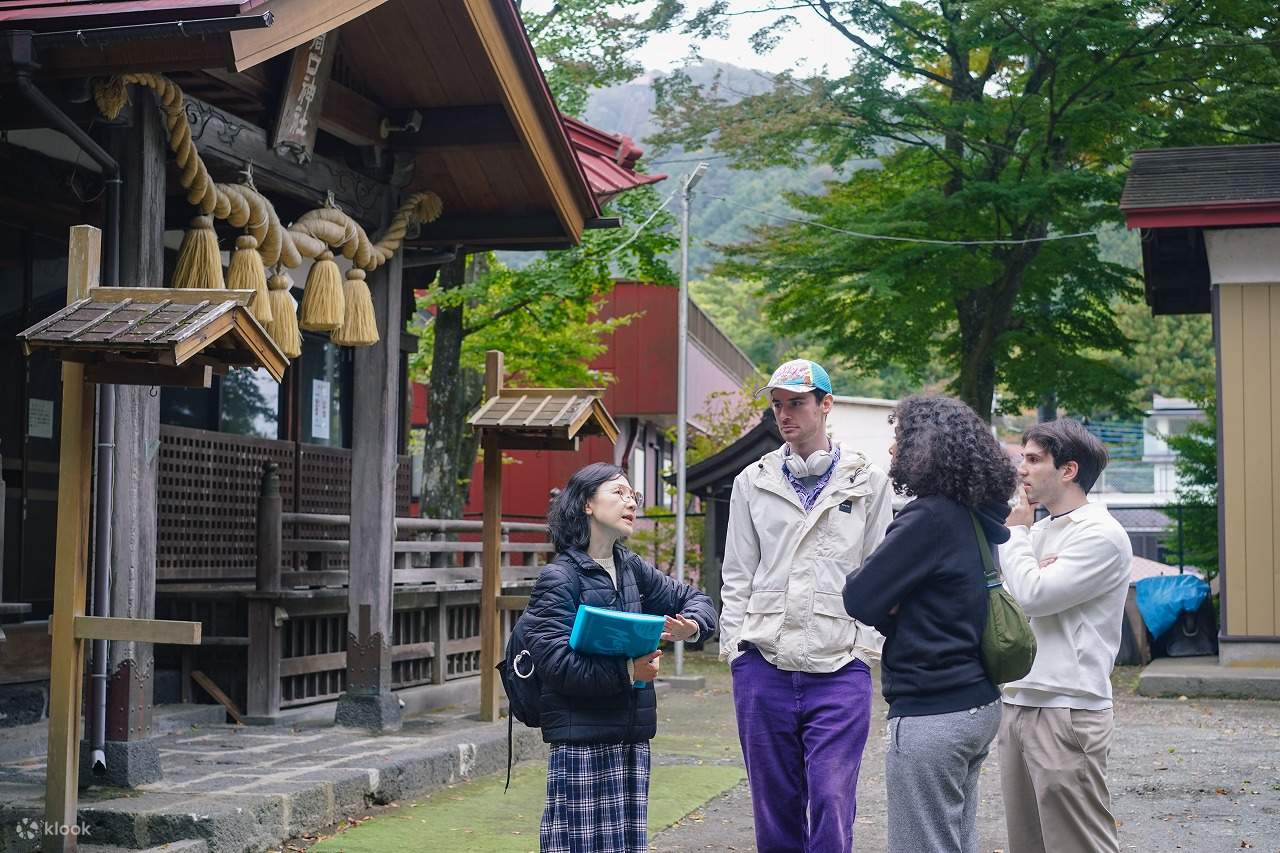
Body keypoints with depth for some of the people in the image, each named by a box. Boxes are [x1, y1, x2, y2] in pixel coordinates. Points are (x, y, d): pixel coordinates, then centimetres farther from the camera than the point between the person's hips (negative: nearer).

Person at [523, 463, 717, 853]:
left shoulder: (632, 569, 13)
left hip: (632, 736, 7)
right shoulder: (559, 578, -8)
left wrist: (692, 626, -1)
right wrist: (627, 671, -21)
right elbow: (553, 661, -18)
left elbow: (695, 600, 22)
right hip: (581, 742, -7)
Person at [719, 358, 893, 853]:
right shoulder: (753, 482, 11)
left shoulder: (869, 484, 6)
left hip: (840, 669, -2)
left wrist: (867, 645, -4)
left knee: (832, 803, -8)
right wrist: (734, 643, 3)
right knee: (774, 805, 8)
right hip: (763, 665, 2)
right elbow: (738, 574, 11)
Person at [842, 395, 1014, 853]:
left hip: (932, 713, -9)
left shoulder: (930, 517, -17)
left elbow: (859, 598, -15)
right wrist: (901, 619, -2)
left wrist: (894, 621, 4)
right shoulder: (976, 518, 11)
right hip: (976, 705, 9)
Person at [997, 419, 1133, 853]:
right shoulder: (1038, 529, 17)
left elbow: (1031, 597, -18)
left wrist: (1016, 533, -4)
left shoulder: (1101, 535, -10)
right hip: (1018, 704, 8)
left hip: (1067, 712, -8)